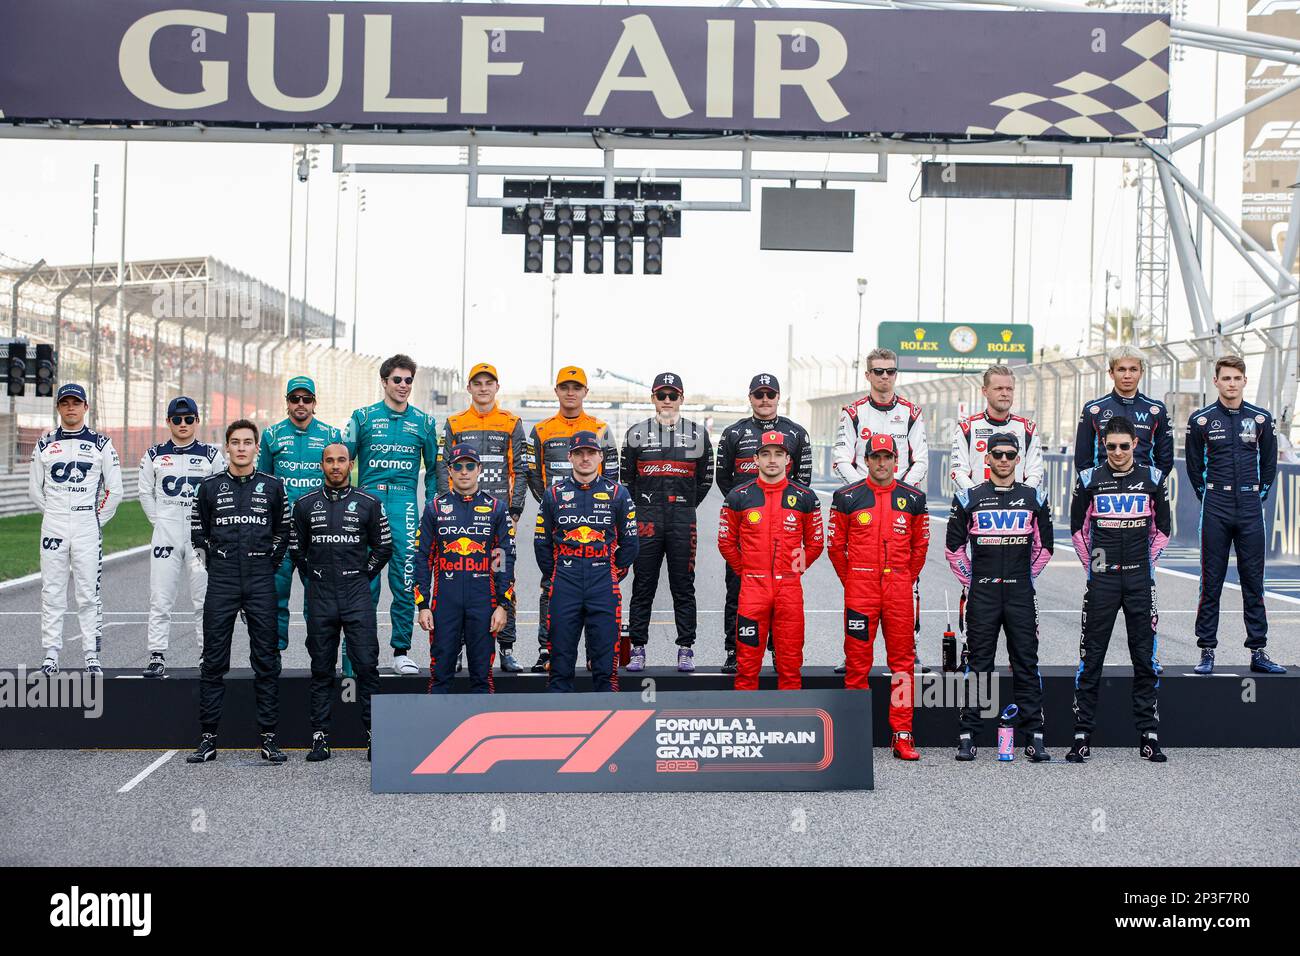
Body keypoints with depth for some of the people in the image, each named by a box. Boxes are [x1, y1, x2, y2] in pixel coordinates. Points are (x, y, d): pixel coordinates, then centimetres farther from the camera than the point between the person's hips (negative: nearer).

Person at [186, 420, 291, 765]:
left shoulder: (272, 486, 6)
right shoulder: (210, 486, 5)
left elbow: (283, 531, 13)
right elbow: (198, 530, 13)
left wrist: (270, 564, 6)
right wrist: (213, 563, 7)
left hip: (261, 581, 0)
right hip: (221, 581, 0)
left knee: (266, 660, 2)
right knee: (214, 661, 2)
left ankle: (269, 738, 7)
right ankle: (208, 738, 9)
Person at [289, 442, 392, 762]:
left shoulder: (368, 504, 3)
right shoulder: (305, 504, 7)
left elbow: (383, 546, 11)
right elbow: (296, 547, 16)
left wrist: (363, 576, 8)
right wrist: (313, 577, 11)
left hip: (357, 595, -1)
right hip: (320, 598, 1)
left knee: (366, 665, -5)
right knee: (321, 670, 6)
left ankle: (373, 735, 0)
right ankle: (320, 736, 10)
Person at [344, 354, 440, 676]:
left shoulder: (424, 422, 12)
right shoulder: (363, 417, 8)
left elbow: (433, 469, 18)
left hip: (405, 502, 1)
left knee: (405, 579, -4)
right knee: (365, 579, -1)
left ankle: (401, 650, 5)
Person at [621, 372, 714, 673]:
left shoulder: (698, 434, 7)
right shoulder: (636, 433, 6)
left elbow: (705, 478, 14)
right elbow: (626, 477, 13)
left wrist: (684, 507, 12)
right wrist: (643, 508, 11)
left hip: (683, 520, 0)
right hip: (646, 521, 0)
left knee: (683, 587, 4)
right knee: (643, 586, 3)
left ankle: (686, 649, 9)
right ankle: (638, 648, 9)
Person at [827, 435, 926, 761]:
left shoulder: (912, 499, 8)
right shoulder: (847, 498, 2)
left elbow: (920, 545, 15)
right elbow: (836, 545, 7)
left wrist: (906, 580, 10)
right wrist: (852, 582, 6)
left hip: (899, 590, 2)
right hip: (859, 590, -1)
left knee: (902, 661, 2)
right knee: (857, 663, 0)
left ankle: (902, 735, 8)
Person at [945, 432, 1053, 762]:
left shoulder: (1034, 498, 7)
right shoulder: (969, 498, 3)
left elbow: (1044, 546, 15)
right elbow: (954, 546, 9)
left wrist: (1027, 578, 12)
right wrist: (970, 581, 7)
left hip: (1021, 594, 1)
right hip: (982, 594, -1)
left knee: (1026, 664, 2)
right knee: (978, 665, 1)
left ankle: (1034, 737, 6)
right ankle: (967, 736, 5)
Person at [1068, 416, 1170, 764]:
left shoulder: (1152, 478, 4)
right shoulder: (1089, 479, 1)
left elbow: (1162, 529, 13)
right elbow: (1077, 527, 11)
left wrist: (1146, 564, 9)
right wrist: (1092, 565, 8)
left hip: (1140, 582, 1)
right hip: (1102, 582, -1)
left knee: (1145, 658, 4)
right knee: (1091, 659, 0)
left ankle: (1148, 735, 12)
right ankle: (1082, 736, 4)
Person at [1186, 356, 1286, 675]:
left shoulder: (1262, 419, 5)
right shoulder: (1201, 420, 1)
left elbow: (1268, 463, 15)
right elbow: (1194, 465, 11)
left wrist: (1258, 495, 12)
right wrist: (1209, 496, 9)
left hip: (1250, 511, 1)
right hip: (1215, 512, -1)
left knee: (1253, 583, 4)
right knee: (1211, 583, 0)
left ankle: (1258, 652, 9)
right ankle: (1207, 652, 6)